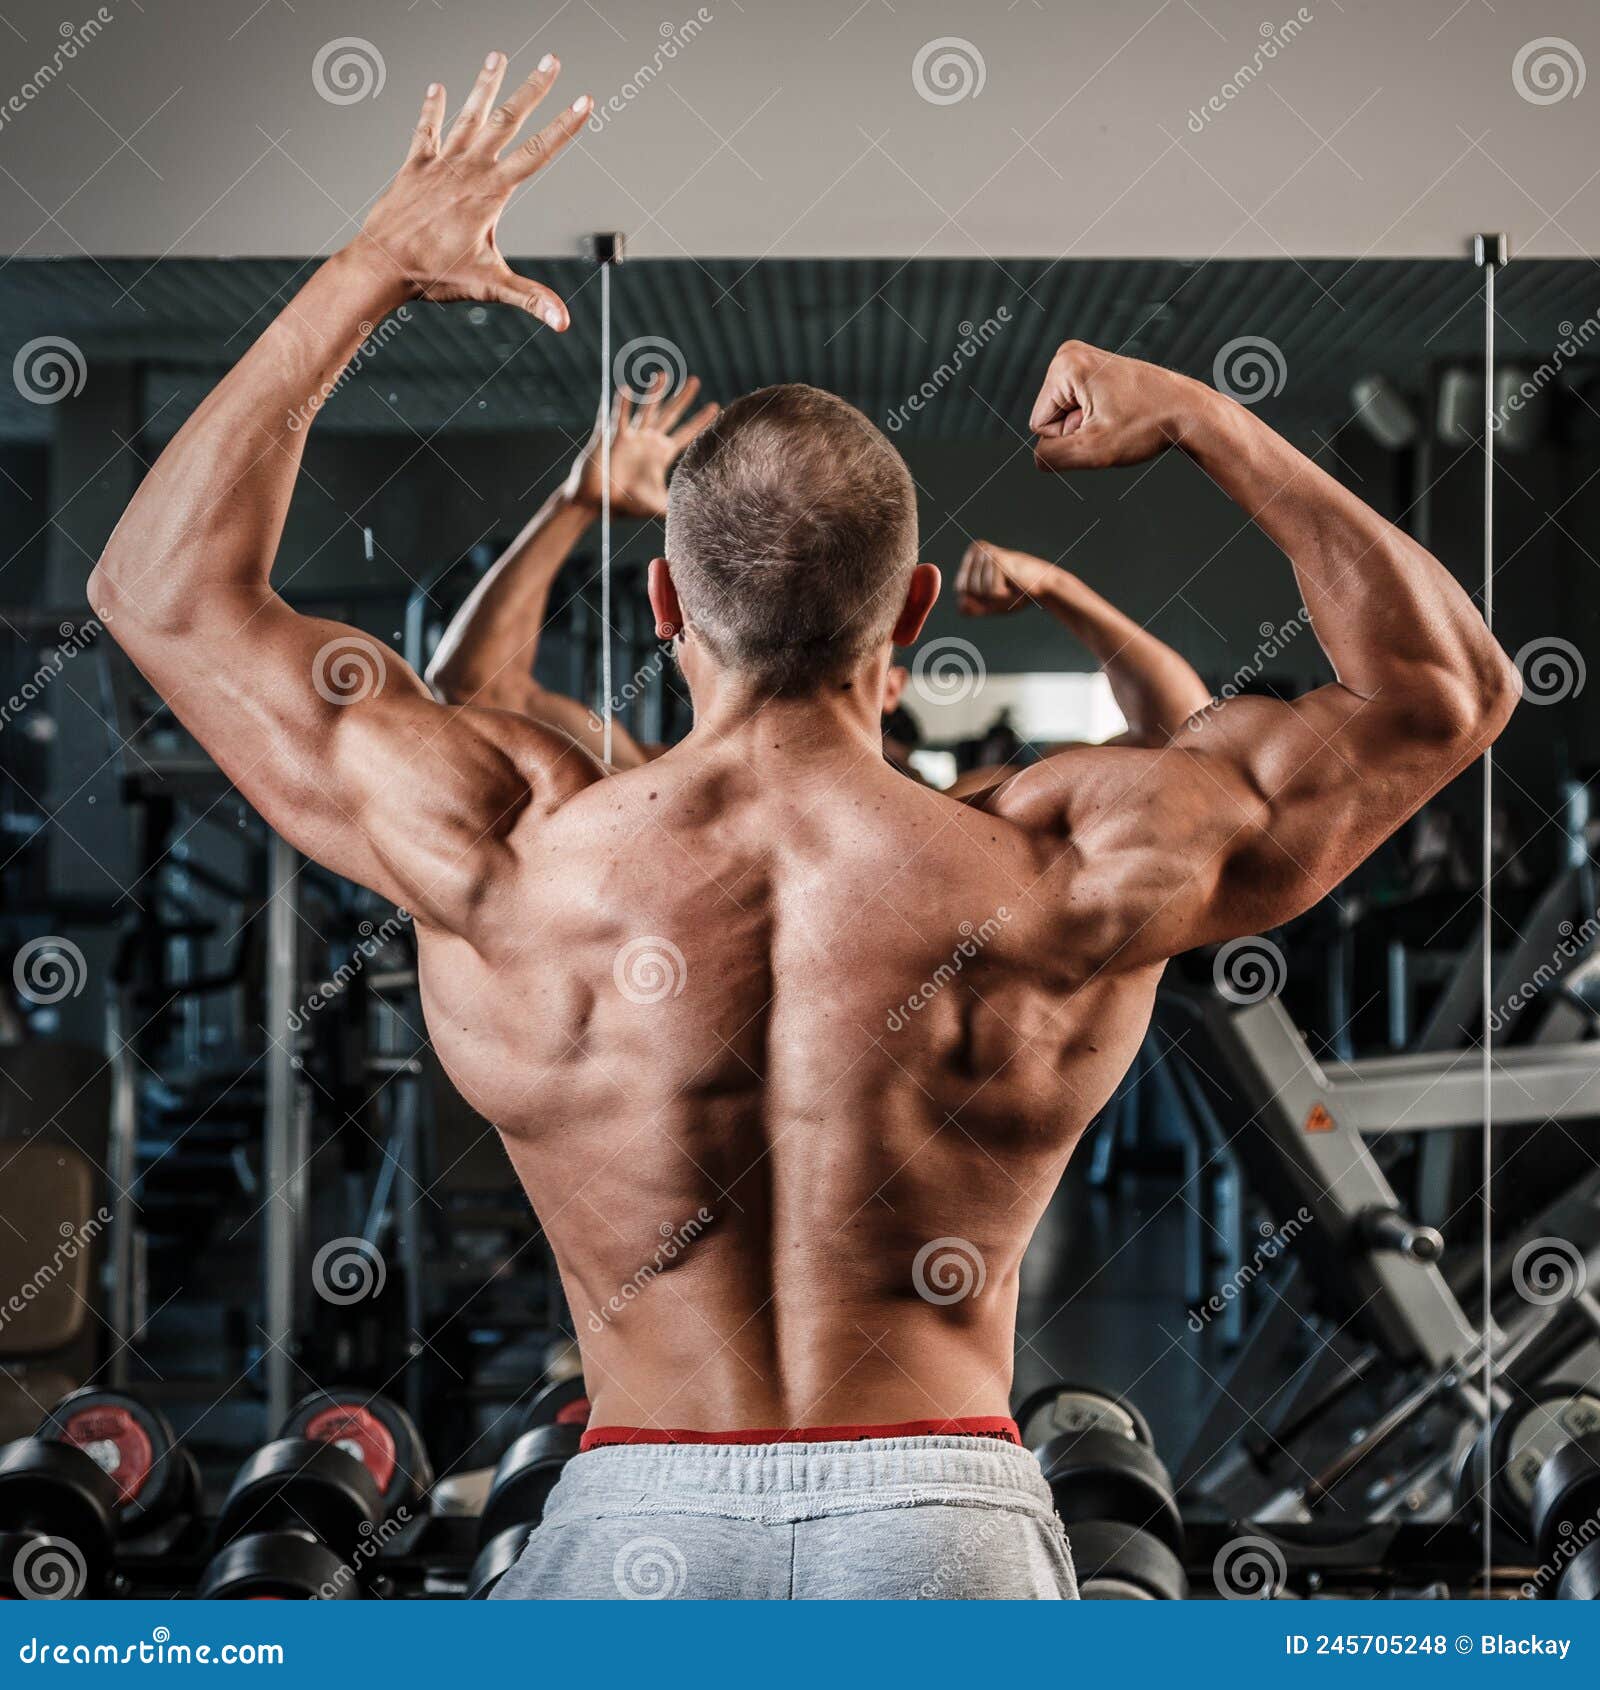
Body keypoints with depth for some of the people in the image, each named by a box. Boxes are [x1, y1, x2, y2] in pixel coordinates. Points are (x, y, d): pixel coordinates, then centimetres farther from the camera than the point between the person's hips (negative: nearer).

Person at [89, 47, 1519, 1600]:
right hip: (953, 1537, 0)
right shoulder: (1065, 885, -7)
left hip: (637, 1530, 0)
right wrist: (1199, 419, 13)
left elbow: (164, 584, 9)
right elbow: (1447, 687, 8)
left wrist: (365, 272, 16)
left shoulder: (512, 863, -6)